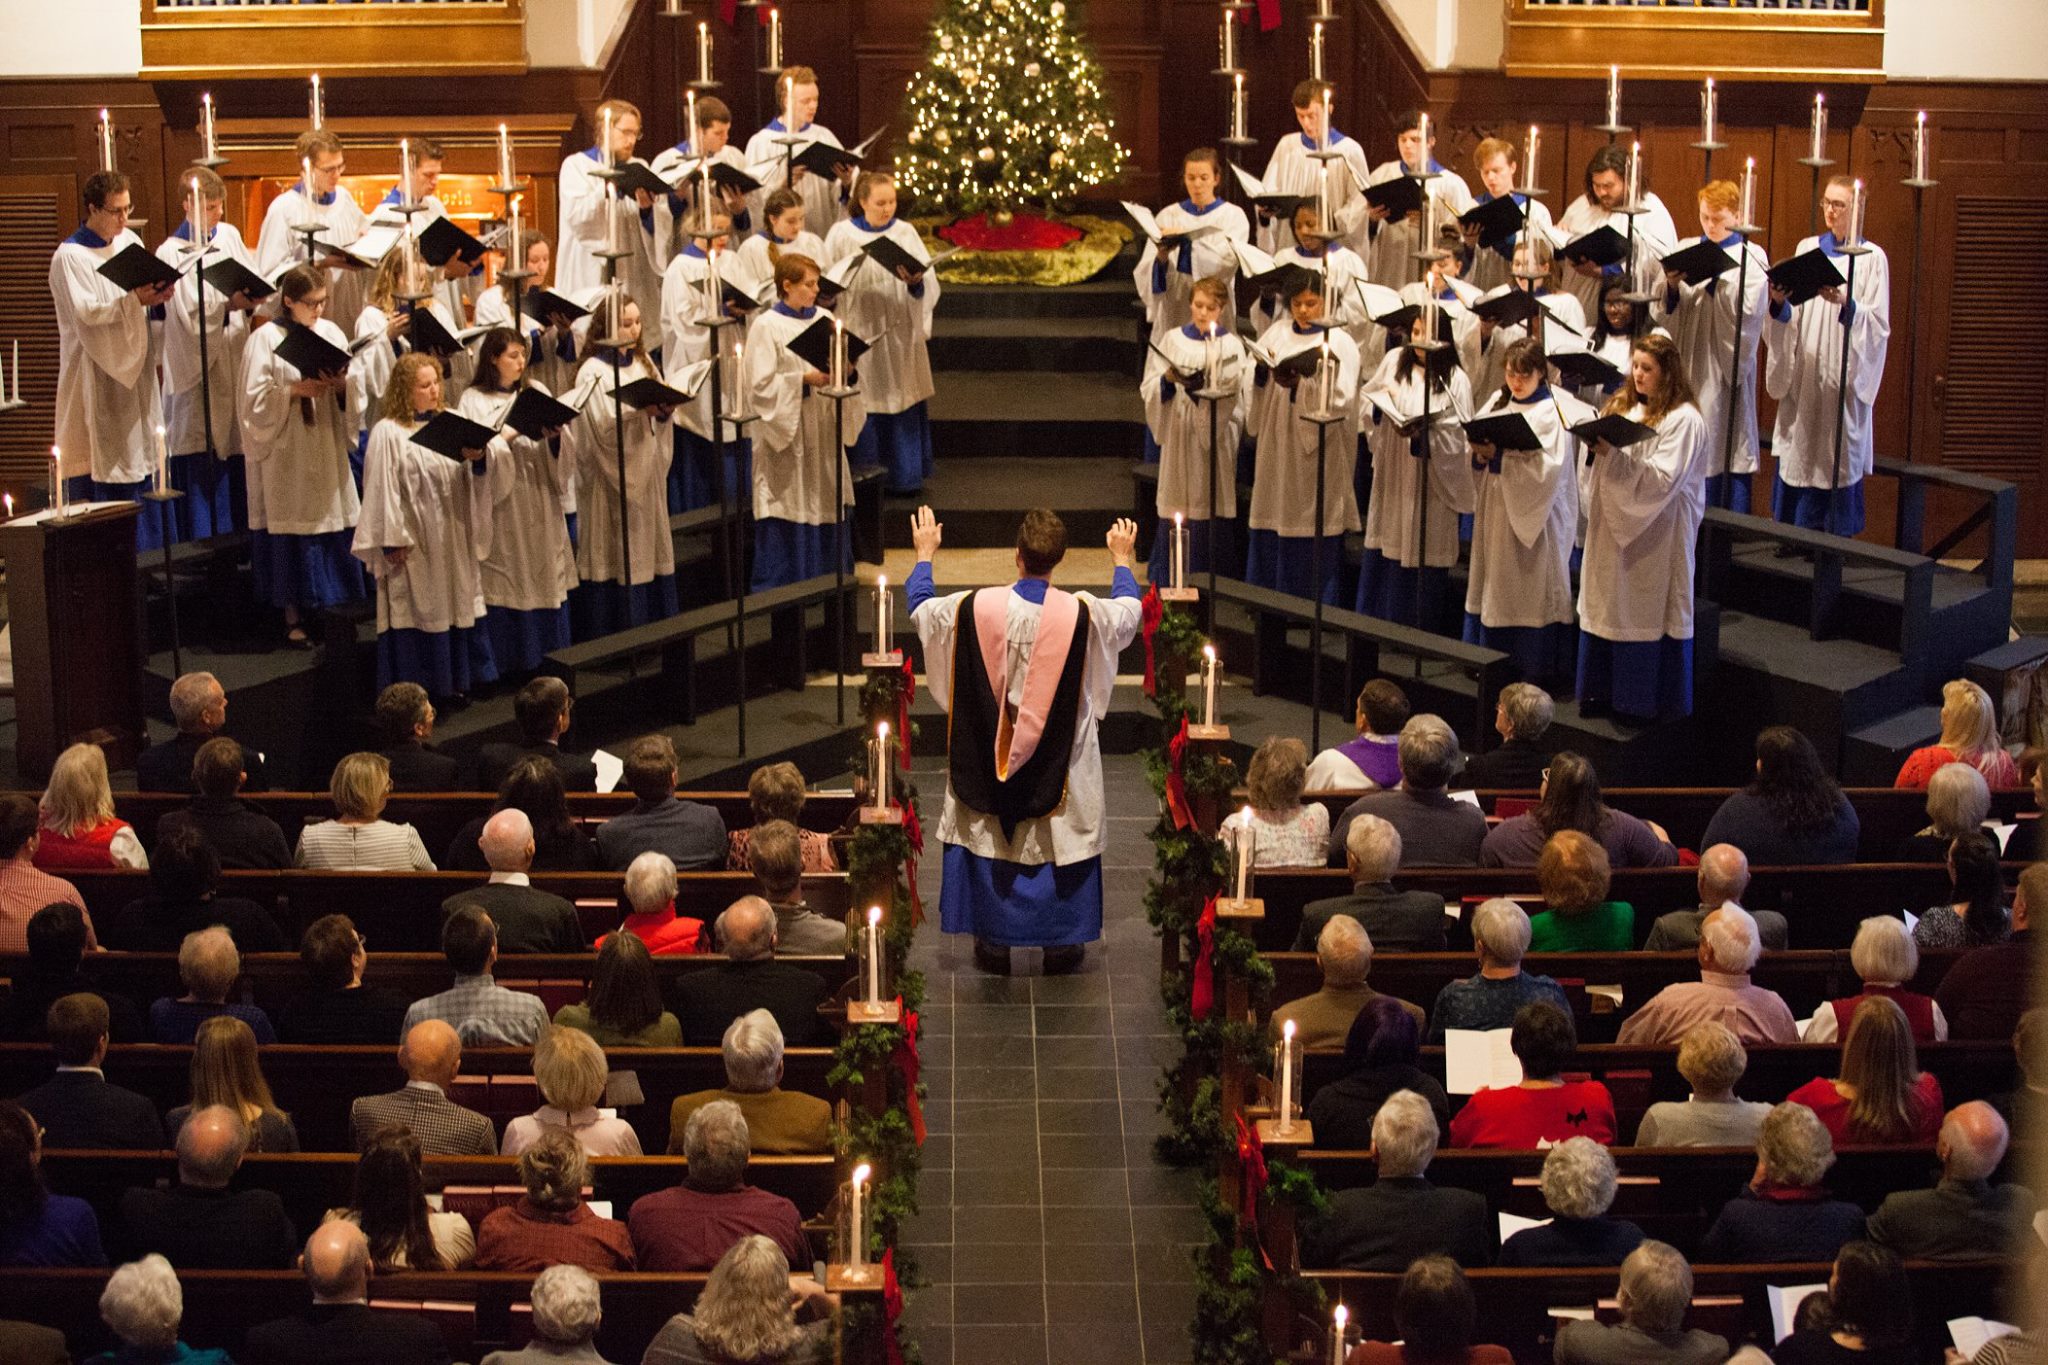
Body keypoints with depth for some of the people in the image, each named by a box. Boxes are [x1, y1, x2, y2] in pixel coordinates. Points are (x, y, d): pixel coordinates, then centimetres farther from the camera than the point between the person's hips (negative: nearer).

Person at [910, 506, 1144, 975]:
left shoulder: (975, 608, -17)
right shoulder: (1082, 613, -18)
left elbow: (919, 607, 4)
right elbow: (1130, 611, 6)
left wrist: (924, 553, 20)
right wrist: (1121, 560, 23)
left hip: (989, 755, 1)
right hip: (1060, 757, 0)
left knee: (989, 835, 15)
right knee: (1061, 838, 14)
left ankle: (994, 943, 22)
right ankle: (1061, 943, 22)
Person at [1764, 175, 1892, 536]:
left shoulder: (1871, 258, -1)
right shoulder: (1807, 248, 11)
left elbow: (1878, 325, -9)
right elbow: (1789, 318, 8)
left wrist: (1846, 303, -26)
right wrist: (1779, 302, -13)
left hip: (1842, 379, -4)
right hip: (1802, 377, 4)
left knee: (1836, 463, -2)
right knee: (1796, 460, 5)